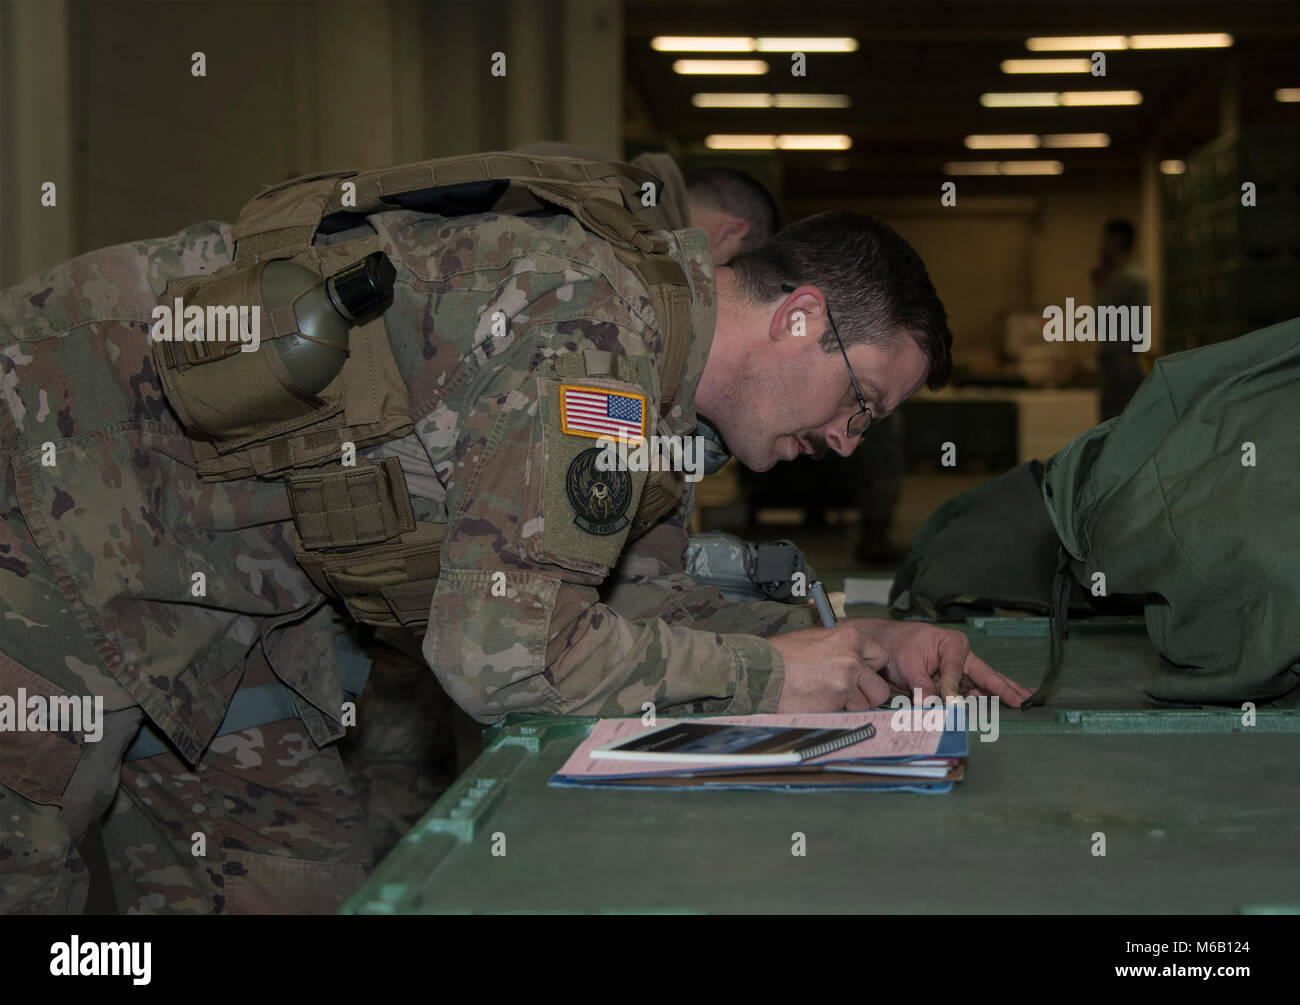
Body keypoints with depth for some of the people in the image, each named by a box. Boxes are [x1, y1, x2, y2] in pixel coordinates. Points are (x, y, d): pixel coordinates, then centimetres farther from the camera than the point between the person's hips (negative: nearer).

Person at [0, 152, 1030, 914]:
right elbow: (503, 647, -30)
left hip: (212, 567, 9)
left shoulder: (655, 345, 4)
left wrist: (860, 645, 1)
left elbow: (636, 590, 13)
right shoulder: (597, 328, -27)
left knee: (306, 871, 9)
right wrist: (766, 674, -19)